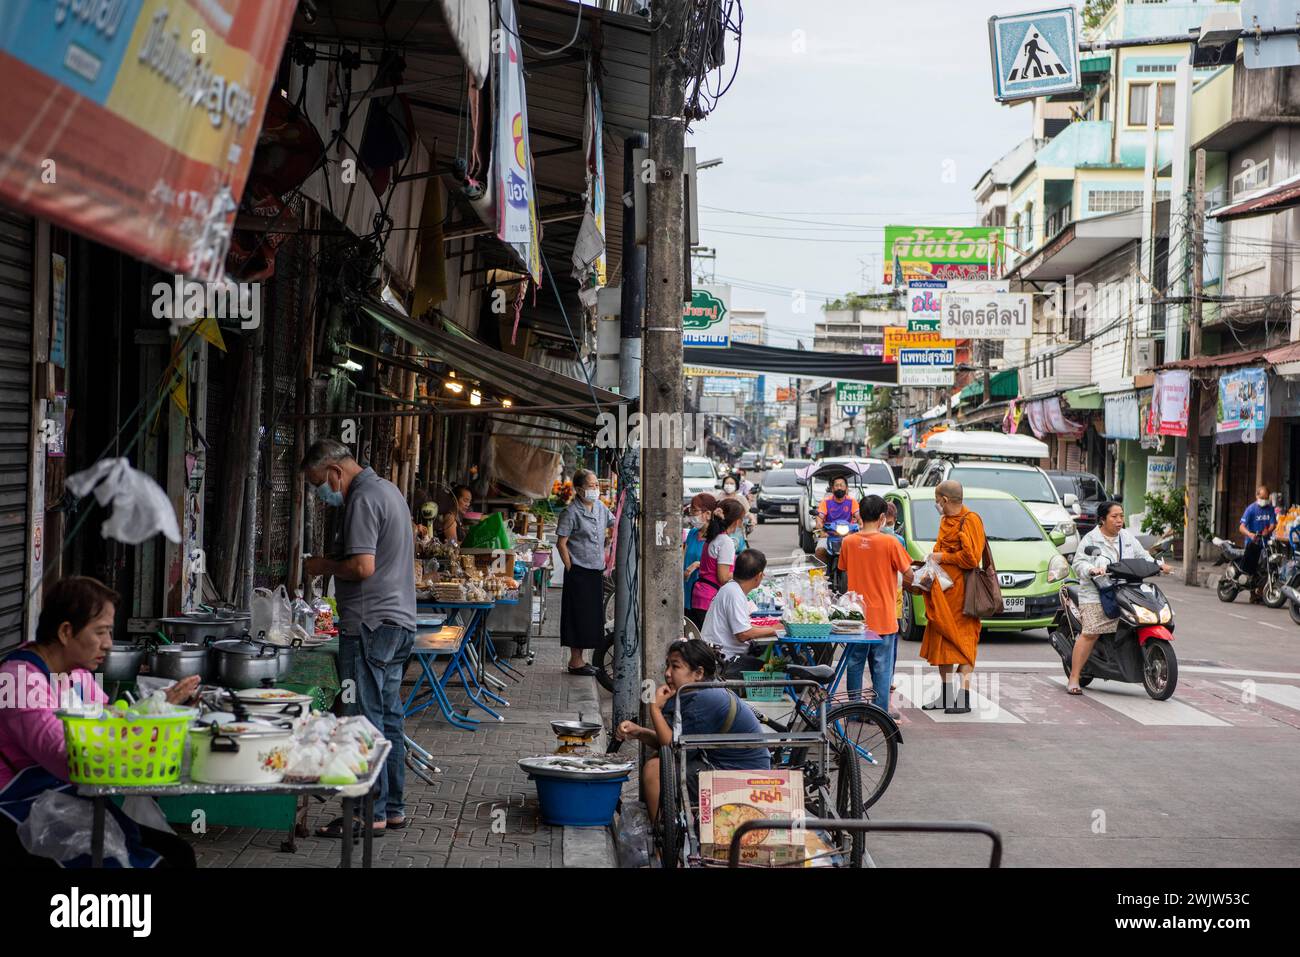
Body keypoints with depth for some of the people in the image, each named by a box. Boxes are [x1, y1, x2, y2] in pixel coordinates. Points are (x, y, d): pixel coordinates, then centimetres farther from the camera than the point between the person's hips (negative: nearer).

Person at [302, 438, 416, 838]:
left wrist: (325, 566, -6)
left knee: (366, 720, -6)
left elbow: (363, 566, -23)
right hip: (401, 619, 10)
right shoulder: (387, 489, 17)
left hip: (371, 622, -10)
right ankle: (393, 806, 18)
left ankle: (371, 813, -4)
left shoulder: (363, 499, -14)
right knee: (389, 717, 13)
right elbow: (411, 543, 29)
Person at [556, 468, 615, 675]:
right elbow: (561, 543, -11)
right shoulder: (572, 512, -12)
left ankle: (578, 659, 20)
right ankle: (575, 661, 5)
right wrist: (571, 569, -12)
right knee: (579, 615, -3)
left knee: (593, 615, 10)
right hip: (579, 572, -7)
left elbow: (615, 524, 23)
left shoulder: (600, 507, 8)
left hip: (596, 572, 7)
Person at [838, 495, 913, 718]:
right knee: (882, 665, 5)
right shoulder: (889, 542, -12)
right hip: (883, 615, -3)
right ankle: (881, 710, 7)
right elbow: (908, 575, -6)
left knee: (855, 662, 12)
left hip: (856, 614, 3)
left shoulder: (848, 542, -2)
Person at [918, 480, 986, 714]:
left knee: (963, 641, -7)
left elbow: (971, 557, -20)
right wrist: (933, 559, 11)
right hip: (942, 590, 9)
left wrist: (942, 557, -12)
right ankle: (944, 696, 19)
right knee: (942, 640, 11)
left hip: (961, 591, -9)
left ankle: (964, 697, -7)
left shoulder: (969, 520, -12)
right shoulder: (945, 521, 18)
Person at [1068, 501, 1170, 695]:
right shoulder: (1090, 539, 2)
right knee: (1090, 633, -17)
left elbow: (1142, 556, 21)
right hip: (1096, 594, -6)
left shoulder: (1128, 537, 19)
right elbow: (1079, 564, -6)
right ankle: (1073, 679, -14)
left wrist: (1158, 564, 3)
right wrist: (1092, 570, -25)